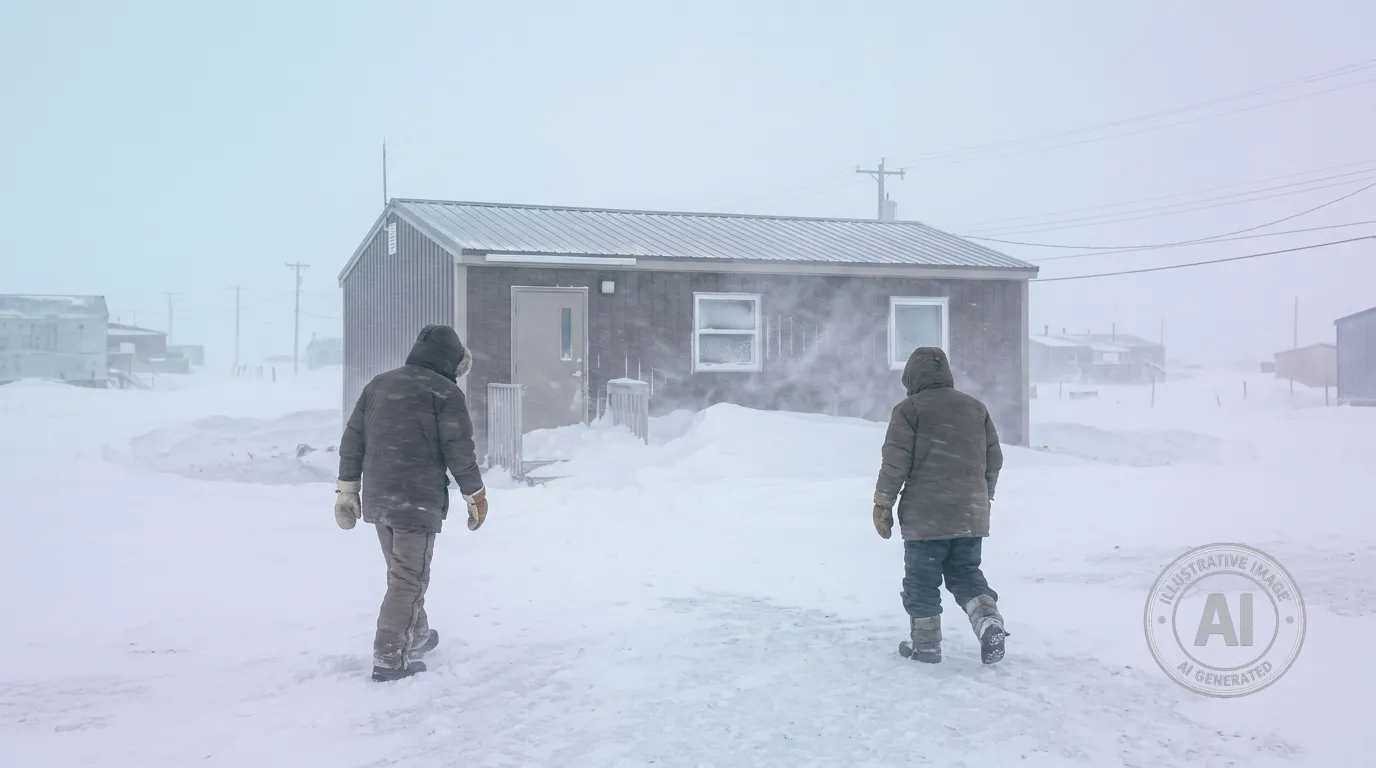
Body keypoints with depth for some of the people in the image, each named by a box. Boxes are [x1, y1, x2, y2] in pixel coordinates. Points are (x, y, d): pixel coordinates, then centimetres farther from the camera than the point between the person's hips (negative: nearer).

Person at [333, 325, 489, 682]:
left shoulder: (378, 384, 13)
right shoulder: (445, 392, -6)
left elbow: (352, 440, 13)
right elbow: (460, 451, -9)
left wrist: (347, 489, 18)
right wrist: (476, 496, 2)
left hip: (378, 498, 7)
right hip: (419, 500, -7)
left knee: (401, 571, 22)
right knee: (409, 578, -2)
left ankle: (416, 637, 36)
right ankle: (390, 658, -5)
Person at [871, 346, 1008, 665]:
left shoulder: (909, 409, -6)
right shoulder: (976, 407, 11)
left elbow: (895, 462, -10)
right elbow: (994, 459, 14)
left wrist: (883, 504, -2)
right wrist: (984, 495, 26)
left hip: (925, 516, -5)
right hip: (970, 515, 5)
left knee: (921, 580, 7)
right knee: (966, 574, 17)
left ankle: (926, 644, 13)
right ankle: (989, 621, -5)